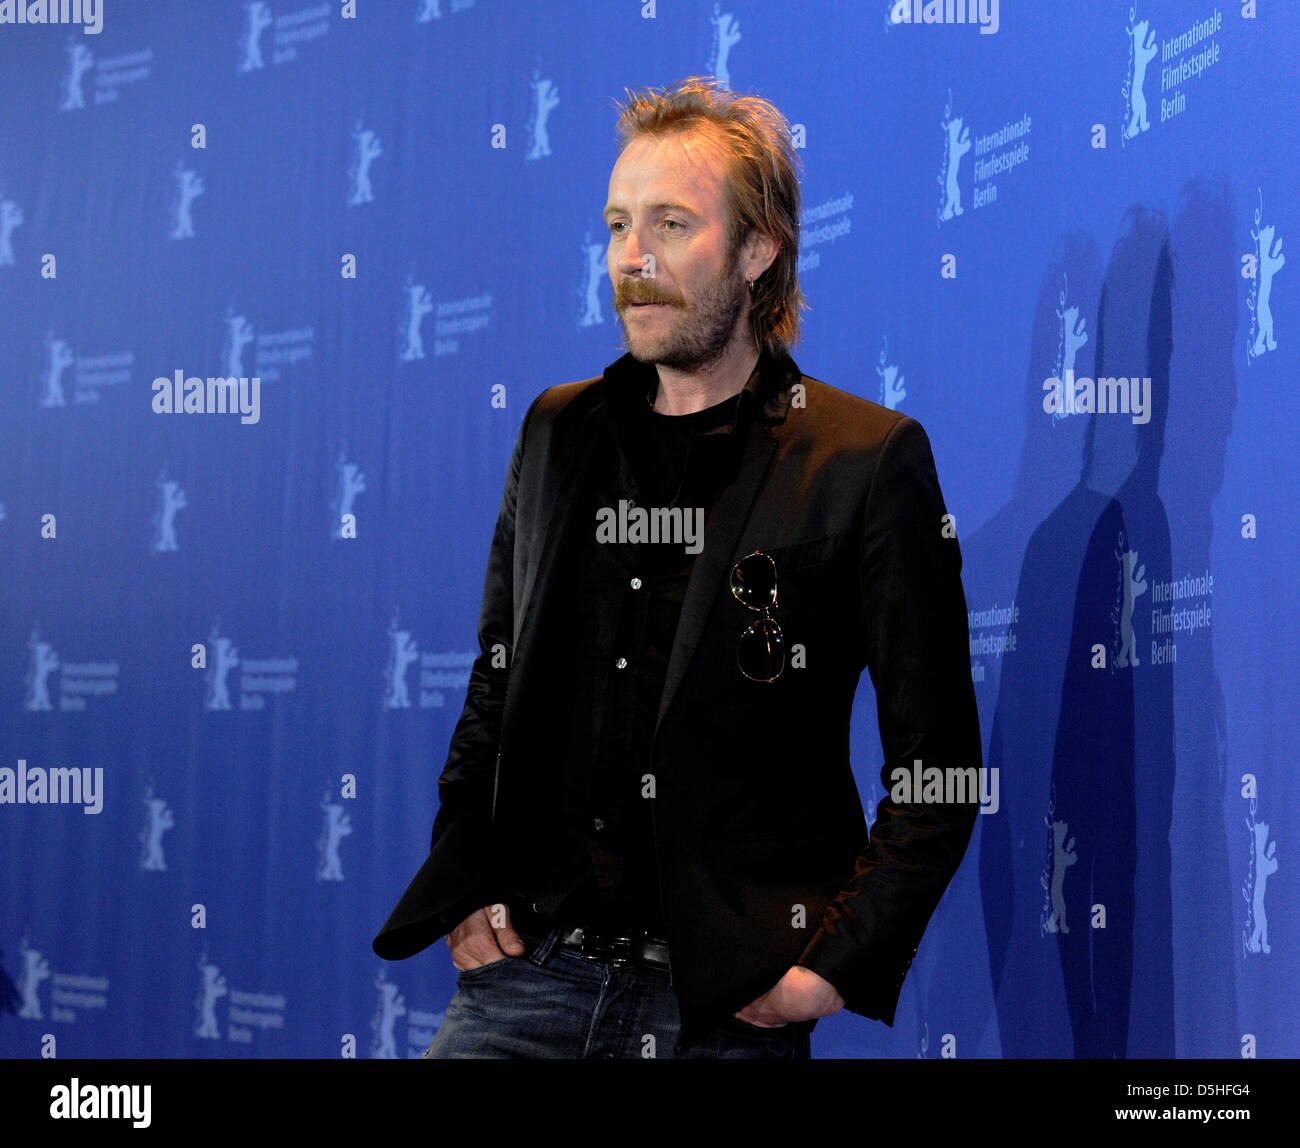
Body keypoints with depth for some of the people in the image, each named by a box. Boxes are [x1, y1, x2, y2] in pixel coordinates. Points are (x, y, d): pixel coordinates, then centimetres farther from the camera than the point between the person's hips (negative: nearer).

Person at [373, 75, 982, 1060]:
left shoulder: (870, 461, -6)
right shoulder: (557, 429, 10)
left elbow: (937, 759, -5)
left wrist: (840, 965, -11)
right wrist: (461, 885, 7)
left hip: (730, 1004, -4)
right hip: (527, 969, 4)